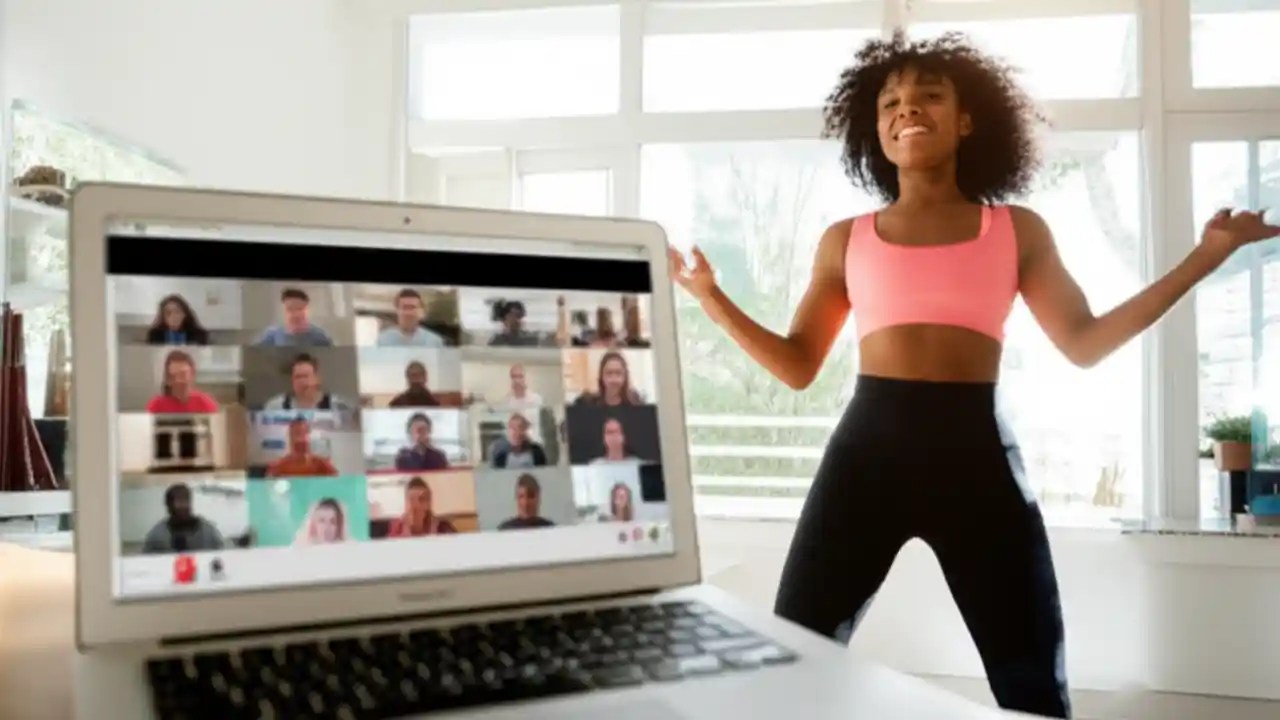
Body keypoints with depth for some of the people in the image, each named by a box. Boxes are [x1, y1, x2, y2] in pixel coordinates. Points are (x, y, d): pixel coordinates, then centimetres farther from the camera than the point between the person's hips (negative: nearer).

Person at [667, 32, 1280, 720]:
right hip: (867, 447, 0)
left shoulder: (1017, 230, 12)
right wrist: (707, 292, 6)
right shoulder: (845, 241, 12)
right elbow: (797, 365, 11)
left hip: (976, 450, 0)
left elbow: (1084, 342, 7)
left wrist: (1205, 256, 5)